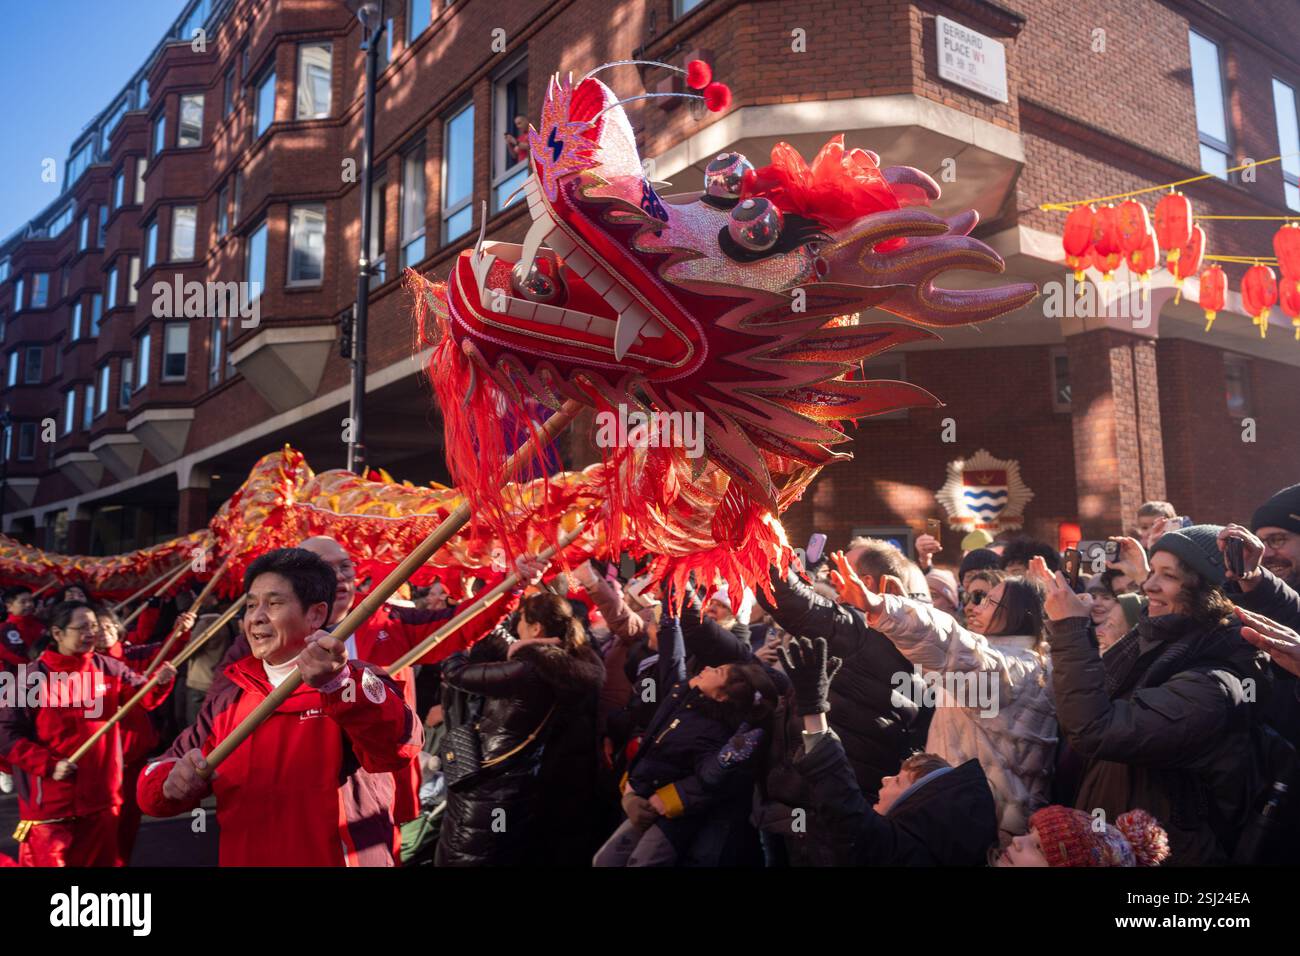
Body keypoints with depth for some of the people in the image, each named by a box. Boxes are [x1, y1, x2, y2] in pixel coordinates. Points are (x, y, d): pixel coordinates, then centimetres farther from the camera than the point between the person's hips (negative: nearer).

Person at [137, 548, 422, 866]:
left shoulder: (355, 683, -12)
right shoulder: (226, 701, 5)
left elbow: (399, 745, -32)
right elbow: (153, 783, 6)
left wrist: (337, 683, -49)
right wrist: (172, 783, -17)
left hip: (339, 859, -5)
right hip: (240, 857, 5)